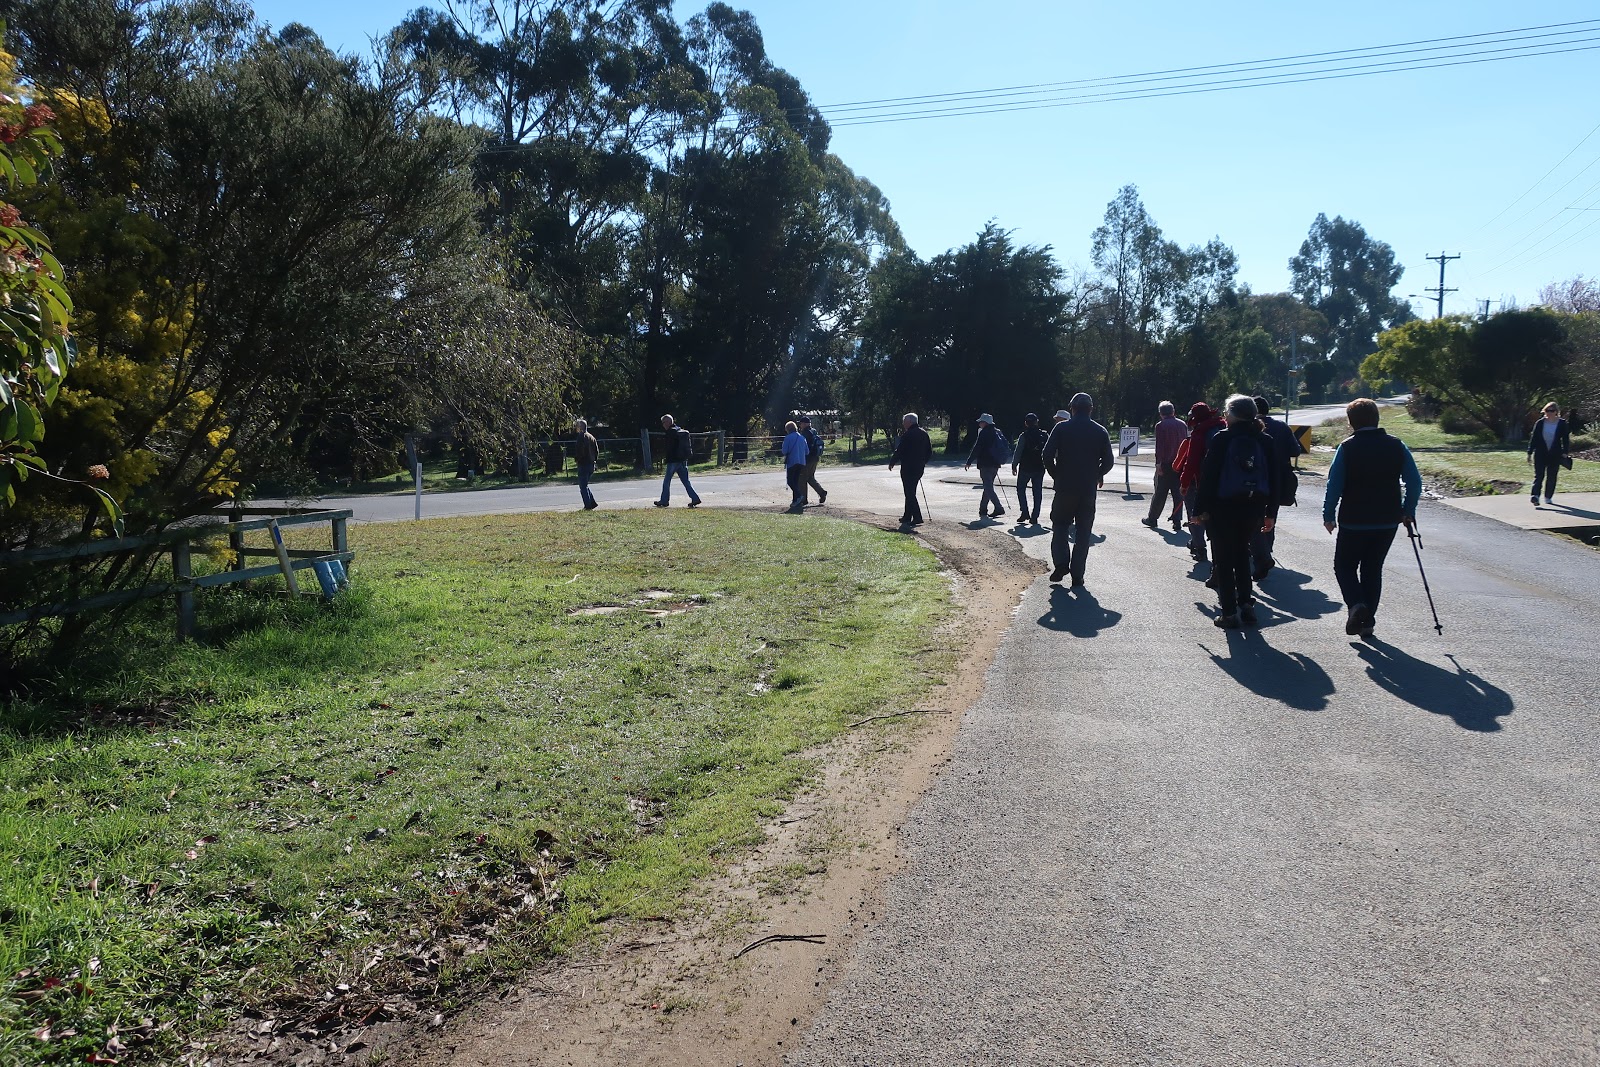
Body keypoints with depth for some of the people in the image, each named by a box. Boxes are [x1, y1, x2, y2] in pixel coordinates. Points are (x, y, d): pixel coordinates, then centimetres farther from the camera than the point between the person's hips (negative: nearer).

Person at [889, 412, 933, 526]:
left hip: (908, 468, -8)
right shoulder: (924, 433, 9)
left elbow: (899, 452, -14)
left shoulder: (907, 435, -15)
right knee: (911, 492, 17)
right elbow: (929, 451, 14)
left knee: (909, 493, -5)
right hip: (919, 468, 8)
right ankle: (907, 516, 23)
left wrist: (892, 462, 0)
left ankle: (917, 518, -11)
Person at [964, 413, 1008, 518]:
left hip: (986, 464, -8)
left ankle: (999, 508, -17)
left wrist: (969, 462, -7)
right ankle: (983, 510, 19)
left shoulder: (984, 433, -10)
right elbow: (1004, 446, 19)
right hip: (995, 464, 8)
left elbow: (976, 449, -12)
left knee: (988, 487, -8)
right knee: (988, 487, 15)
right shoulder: (997, 433, 14)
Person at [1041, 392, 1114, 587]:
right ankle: (1077, 576, 4)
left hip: (1065, 486, -1)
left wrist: (1055, 475, 5)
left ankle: (1061, 562, -4)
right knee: (1083, 532, 6)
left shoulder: (1062, 428, -2)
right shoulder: (1100, 432, 3)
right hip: (1089, 489, 1)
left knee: (1060, 525, 15)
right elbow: (1109, 460, 2)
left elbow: (1047, 454, -10)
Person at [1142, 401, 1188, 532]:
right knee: (1178, 493, 5)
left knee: (1160, 492, 4)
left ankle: (1152, 518, 12)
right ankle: (1177, 520, 2)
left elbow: (1159, 446, -13)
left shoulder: (1160, 426, -7)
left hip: (1166, 464, -4)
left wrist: (1158, 463, -13)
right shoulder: (1182, 424, 8)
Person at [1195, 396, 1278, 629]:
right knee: (1241, 554, 22)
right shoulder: (1264, 441, 4)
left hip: (1223, 507, -4)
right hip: (1253, 508, 5)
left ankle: (1229, 612, 2)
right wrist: (1270, 512, 10)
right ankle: (1246, 605, 18)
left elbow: (1208, 474, -11)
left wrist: (1201, 508, -6)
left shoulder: (1222, 438, -9)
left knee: (1223, 559, 4)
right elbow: (1273, 477, 6)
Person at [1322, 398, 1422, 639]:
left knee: (1344, 565, 11)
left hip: (1353, 521, -3)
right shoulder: (1397, 446, 0)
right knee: (1373, 568, 14)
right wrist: (1408, 512, 11)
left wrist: (1328, 515, -1)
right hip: (1388, 521, 3)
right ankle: (1367, 620, 14)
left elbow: (1334, 485, -10)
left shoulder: (1347, 447, -9)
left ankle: (1356, 604, -13)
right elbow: (1414, 482, 1)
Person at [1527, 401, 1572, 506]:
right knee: (1538, 475, -10)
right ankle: (1535, 495, -19)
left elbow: (1566, 439, 4)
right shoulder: (1540, 423, 2)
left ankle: (1548, 497, 17)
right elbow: (1533, 438, 5)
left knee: (1552, 477, 7)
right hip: (1540, 454, -1)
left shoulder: (1562, 423, 2)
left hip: (1555, 454, 1)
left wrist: (1565, 452, -4)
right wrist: (1530, 453, 3)